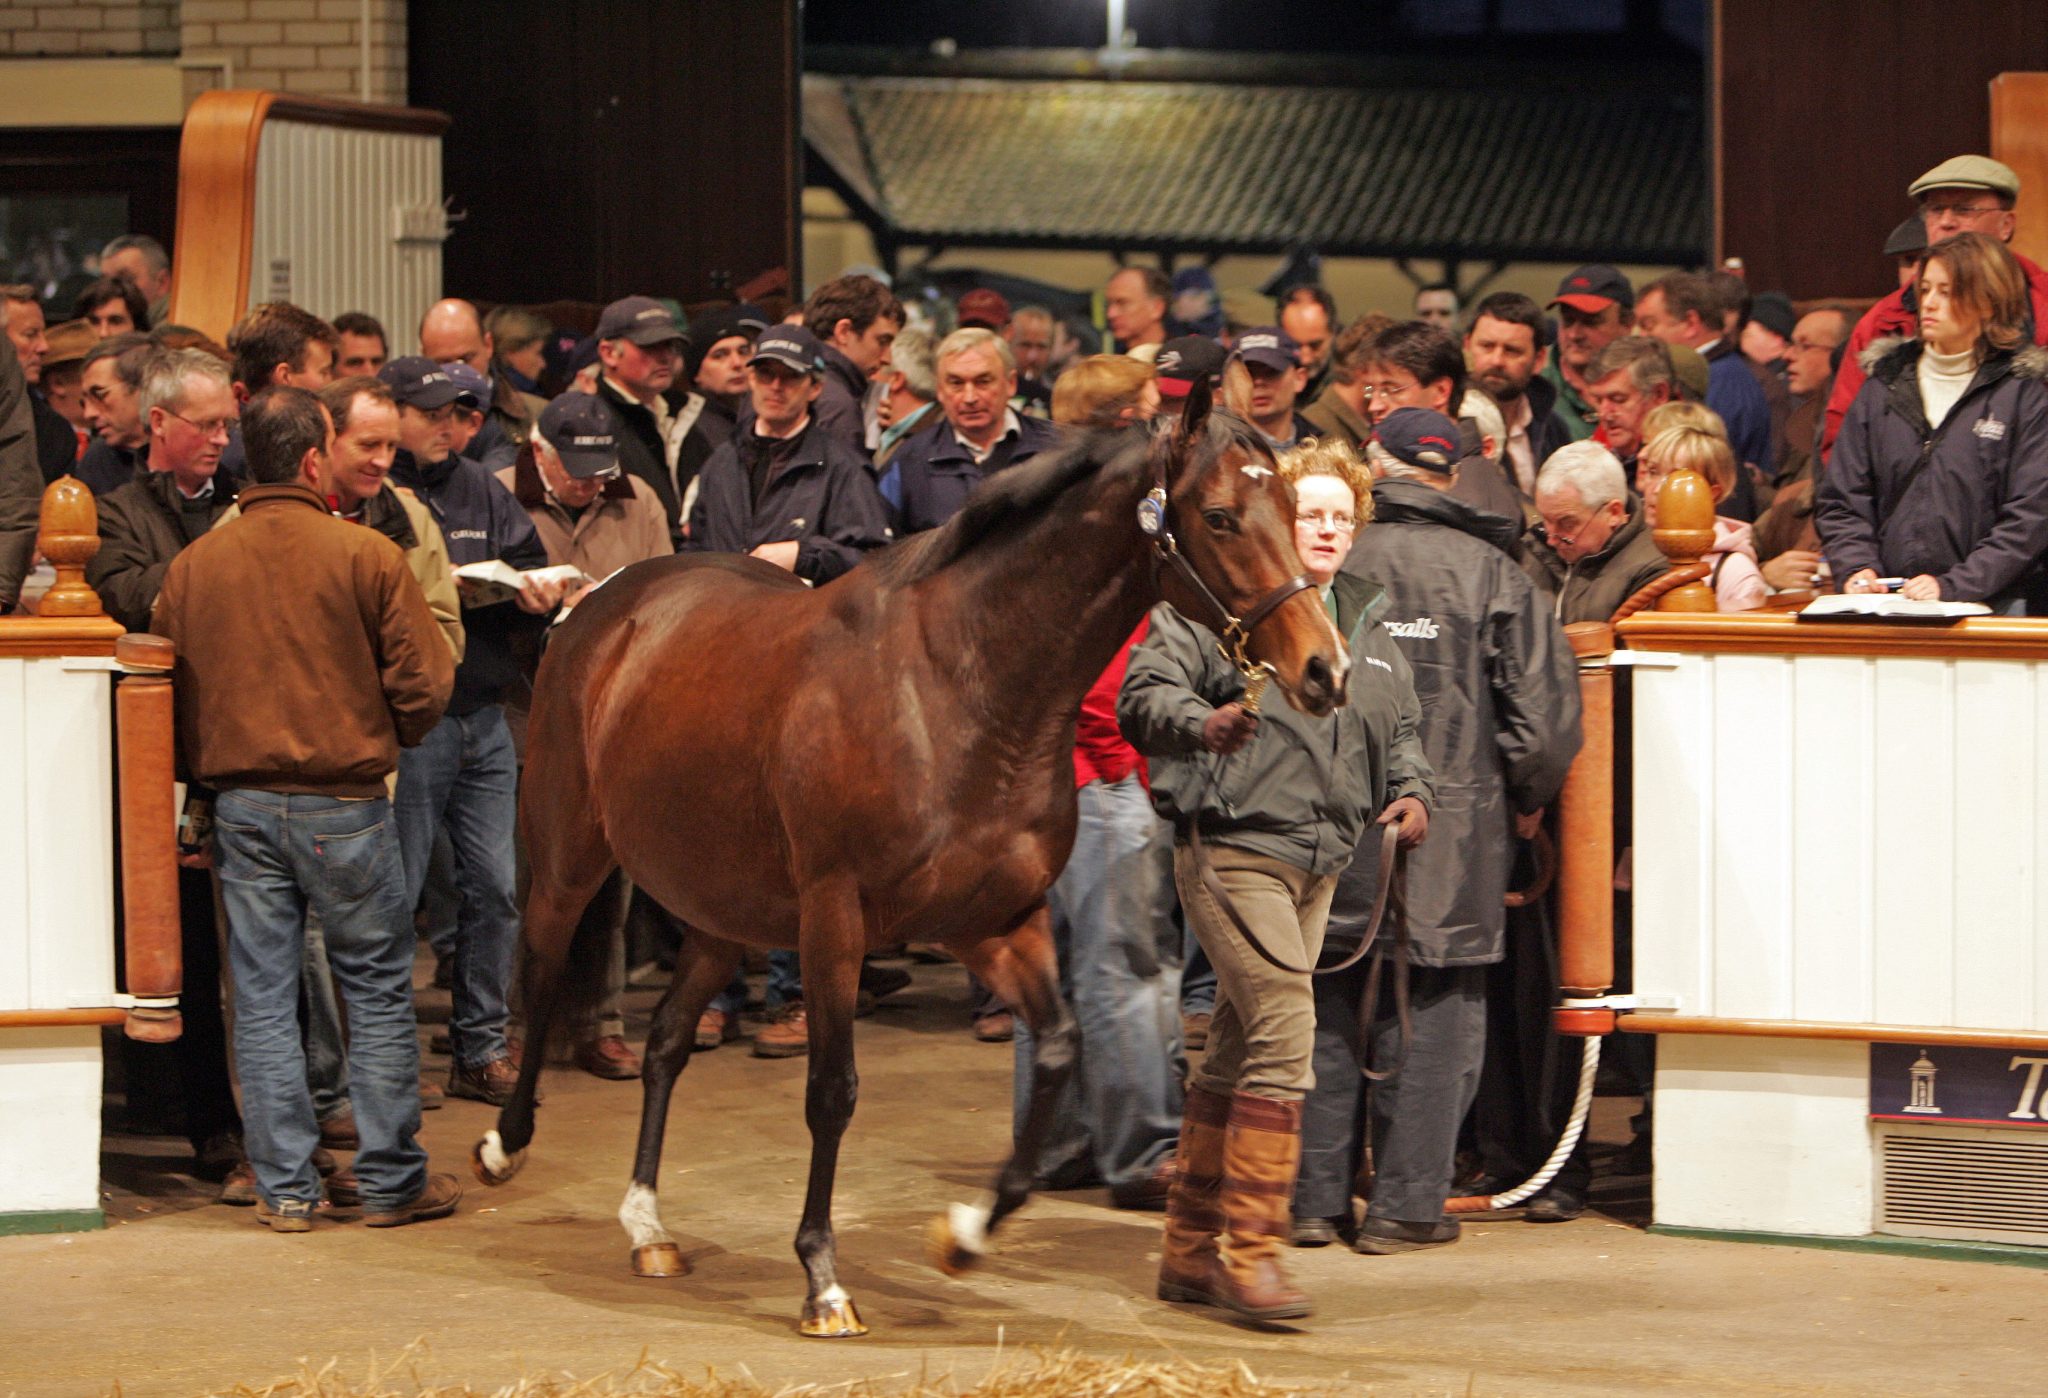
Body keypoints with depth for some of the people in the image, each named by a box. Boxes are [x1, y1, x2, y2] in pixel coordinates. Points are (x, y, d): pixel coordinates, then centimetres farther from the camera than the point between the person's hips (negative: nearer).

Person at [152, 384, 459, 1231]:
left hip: (239, 804, 3)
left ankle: (284, 1186, 7)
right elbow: (423, 682, -8)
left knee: (262, 998, 7)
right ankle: (390, 1181, 11)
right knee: (379, 991, 8)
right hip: (343, 802, -3)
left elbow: (170, 692, 6)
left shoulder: (192, 566, 1)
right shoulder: (365, 556, -9)